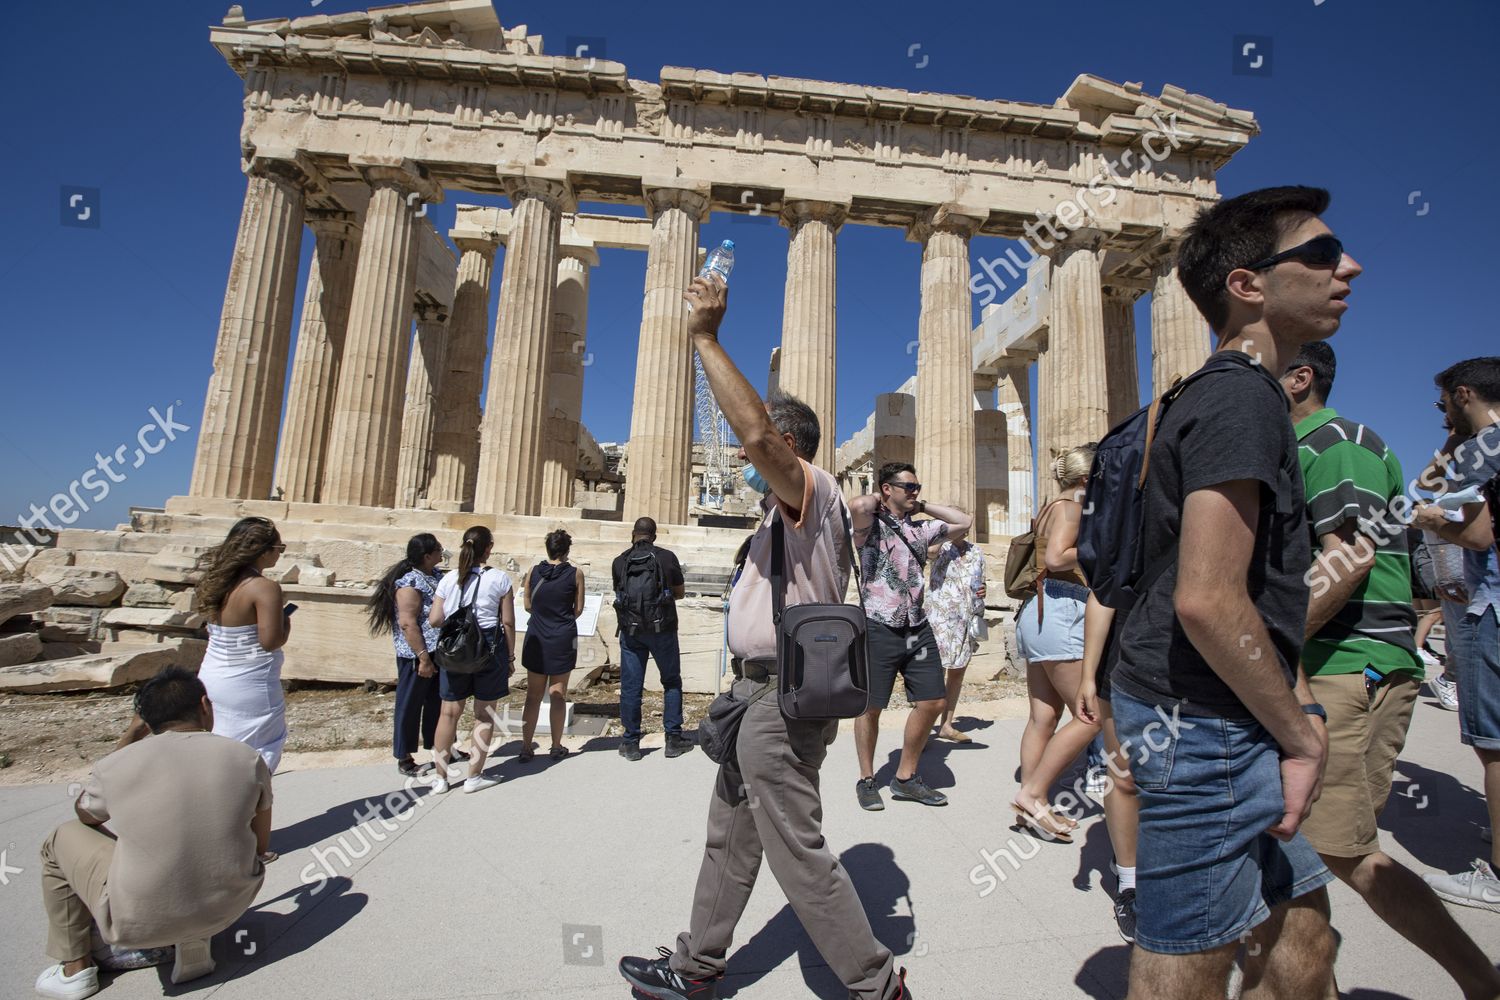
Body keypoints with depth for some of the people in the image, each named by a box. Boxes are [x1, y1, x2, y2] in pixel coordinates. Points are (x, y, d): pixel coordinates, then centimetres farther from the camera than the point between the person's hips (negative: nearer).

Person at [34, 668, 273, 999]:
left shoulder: (115, 767, -11)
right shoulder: (248, 758, -9)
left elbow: (86, 815, 14)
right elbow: (261, 846, 3)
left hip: (140, 920, -1)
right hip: (230, 906, 2)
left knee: (61, 840, 21)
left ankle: (76, 969, 29)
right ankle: (194, 945, 21)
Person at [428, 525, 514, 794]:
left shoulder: (449, 578, 2)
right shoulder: (500, 578, -6)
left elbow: (435, 620, 0)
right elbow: (508, 623, -5)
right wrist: (509, 657, 5)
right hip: (489, 648, -3)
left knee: (449, 712, 12)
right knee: (484, 714, 9)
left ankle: (441, 777, 21)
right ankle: (474, 777, 17)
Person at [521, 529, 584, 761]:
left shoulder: (534, 571, 0)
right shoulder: (575, 573, -6)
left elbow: (528, 605, 7)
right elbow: (578, 609, 0)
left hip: (536, 638, 2)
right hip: (563, 639, -2)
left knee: (533, 695, 11)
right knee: (558, 695, 7)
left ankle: (526, 747, 15)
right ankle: (556, 747, 15)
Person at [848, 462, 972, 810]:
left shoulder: (921, 528, 15)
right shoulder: (871, 525, -5)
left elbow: (964, 523, 19)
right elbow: (857, 505, -28)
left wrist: (923, 506, 14)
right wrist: (876, 501, -6)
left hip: (919, 628, 7)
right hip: (879, 628, -6)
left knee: (933, 702, 8)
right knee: (871, 707, 4)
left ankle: (906, 777, 25)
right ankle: (866, 780, 25)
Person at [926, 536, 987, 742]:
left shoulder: (976, 551, 10)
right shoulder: (941, 547, -5)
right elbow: (930, 550, -28)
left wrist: (982, 590, 1)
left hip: (969, 619, 6)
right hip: (941, 617, -6)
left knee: (958, 672, 11)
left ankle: (946, 725, 22)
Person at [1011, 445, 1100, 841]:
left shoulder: (1052, 508, 21)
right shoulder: (1070, 506, -7)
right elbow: (1055, 558, -21)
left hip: (1042, 612, 10)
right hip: (1060, 613, -10)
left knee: (1043, 717, 8)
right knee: (1091, 715, -6)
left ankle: (1031, 802, 12)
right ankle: (1032, 794, -4)